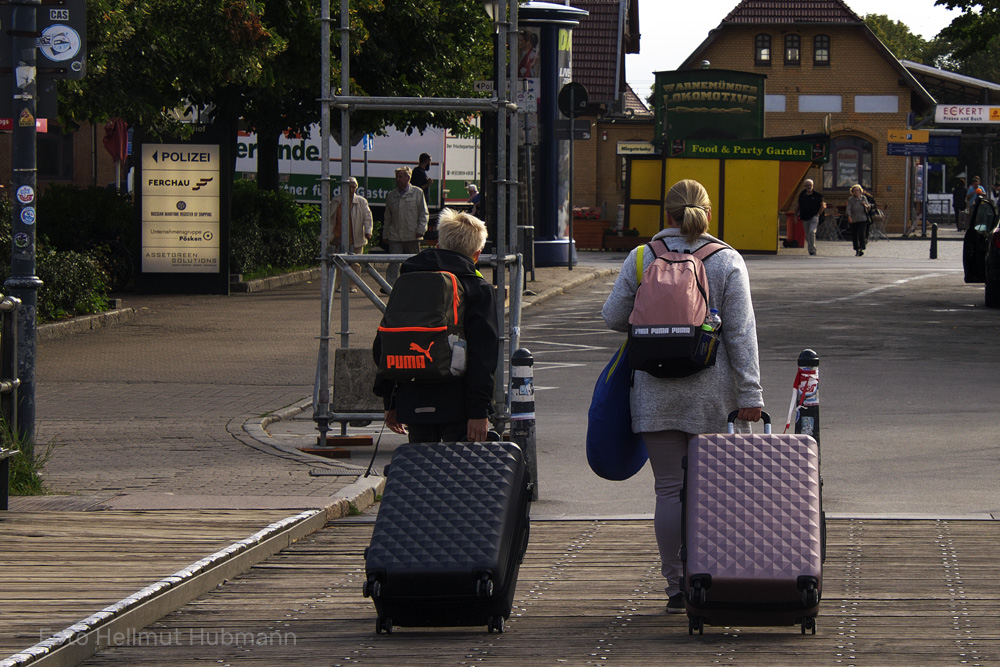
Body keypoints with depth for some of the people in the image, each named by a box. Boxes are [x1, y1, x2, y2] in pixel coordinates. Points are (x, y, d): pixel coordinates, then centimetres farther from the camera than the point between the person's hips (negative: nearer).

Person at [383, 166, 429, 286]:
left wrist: (420, 230, -6)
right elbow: (387, 216, 18)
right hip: (395, 236, 1)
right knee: (393, 263, -11)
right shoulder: (391, 195, 12)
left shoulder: (417, 193, 4)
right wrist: (385, 234, 14)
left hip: (412, 236, -1)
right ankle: (390, 285, -15)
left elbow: (423, 213, 5)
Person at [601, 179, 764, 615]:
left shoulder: (641, 259, 1)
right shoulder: (727, 262, -2)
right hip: (710, 393, -1)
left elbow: (613, 317, 4)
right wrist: (749, 394, -3)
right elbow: (741, 332, -4)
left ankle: (676, 588, 4)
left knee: (669, 488, 3)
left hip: (655, 392, 1)